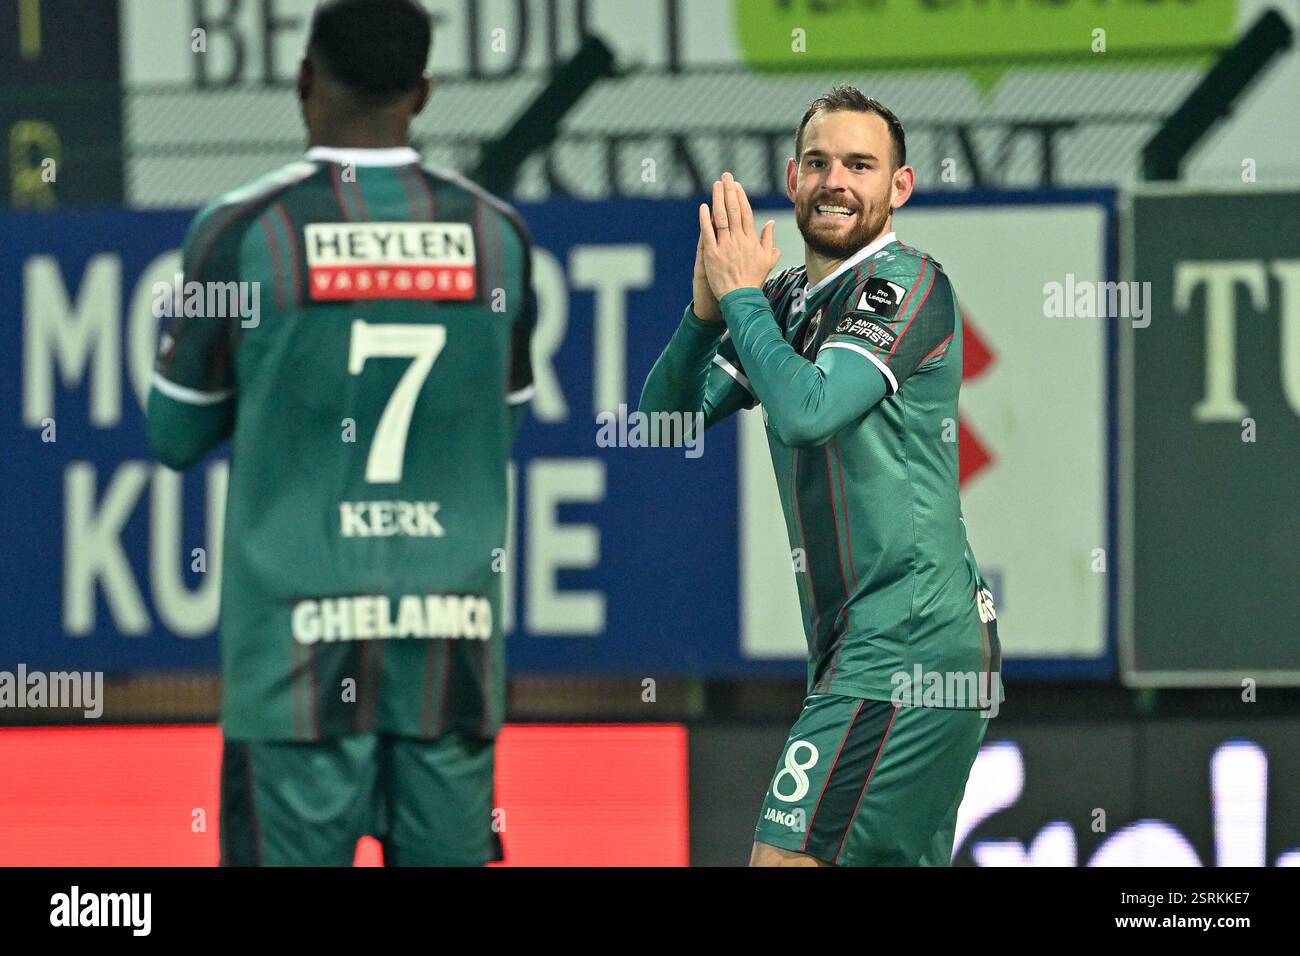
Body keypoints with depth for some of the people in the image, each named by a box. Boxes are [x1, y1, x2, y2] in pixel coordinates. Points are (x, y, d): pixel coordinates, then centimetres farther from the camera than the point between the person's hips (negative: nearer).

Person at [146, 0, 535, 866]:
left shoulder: (243, 233, -4)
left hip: (297, 629, -3)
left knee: (292, 852, -2)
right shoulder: (497, 234, 5)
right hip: (455, 626, 3)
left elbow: (175, 437, 7)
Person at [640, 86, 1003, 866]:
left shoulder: (907, 284, -9)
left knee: (784, 856, -15)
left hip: (905, 647, -9)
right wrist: (707, 308, -4)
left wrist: (740, 295, -10)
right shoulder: (785, 299, 16)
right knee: (902, 862, 12)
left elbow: (808, 408, -24)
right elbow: (664, 419, 13)